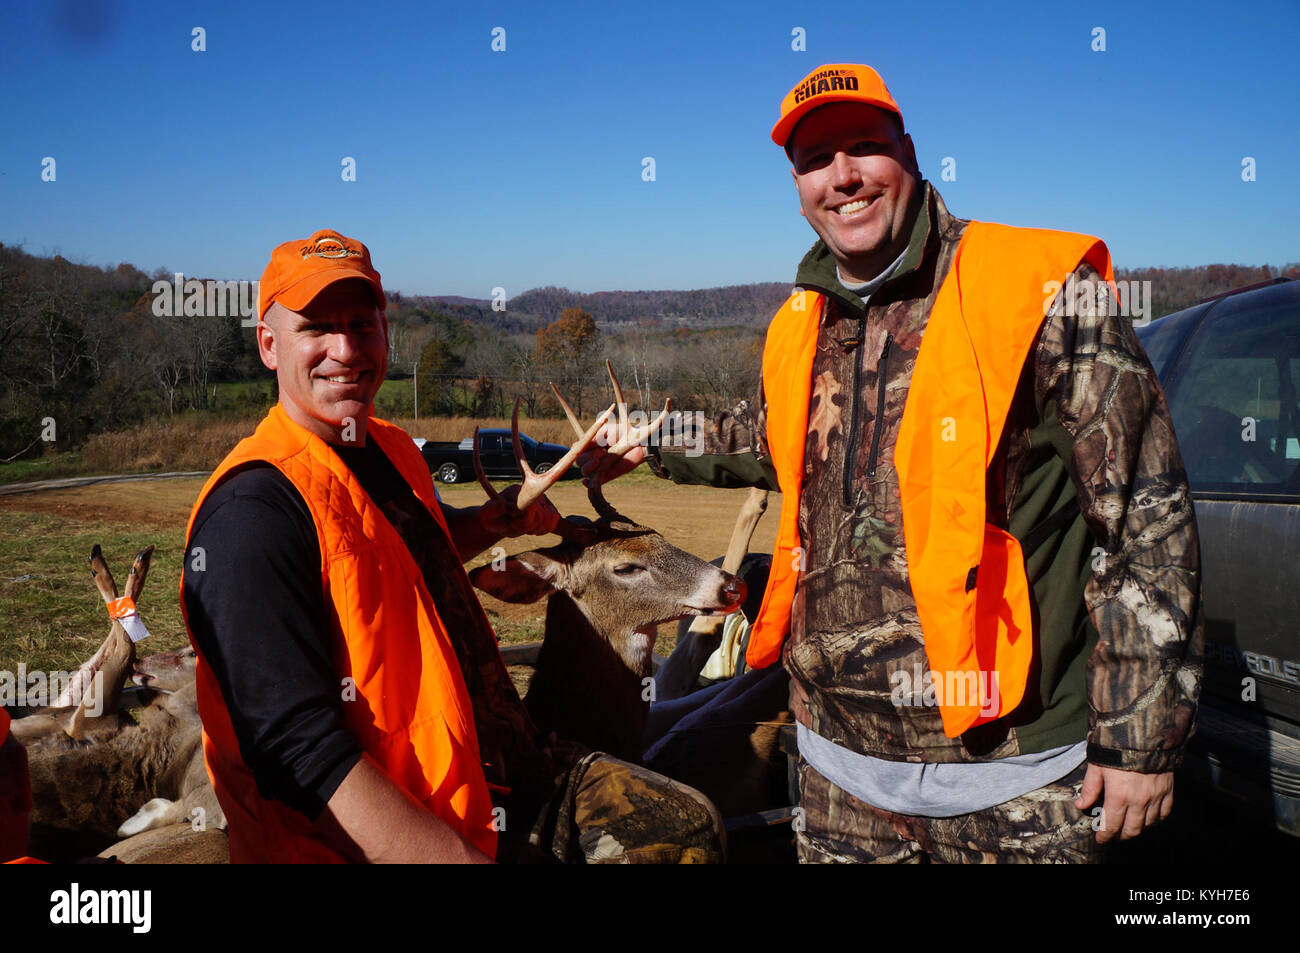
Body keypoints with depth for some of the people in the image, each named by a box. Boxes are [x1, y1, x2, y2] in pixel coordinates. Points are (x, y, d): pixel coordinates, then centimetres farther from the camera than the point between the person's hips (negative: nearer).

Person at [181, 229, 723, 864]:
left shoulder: (394, 449, 9)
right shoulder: (252, 512, -19)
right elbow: (300, 751, -25)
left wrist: (500, 519, 14)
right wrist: (462, 857, -29)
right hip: (380, 838, -8)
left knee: (687, 826, 6)